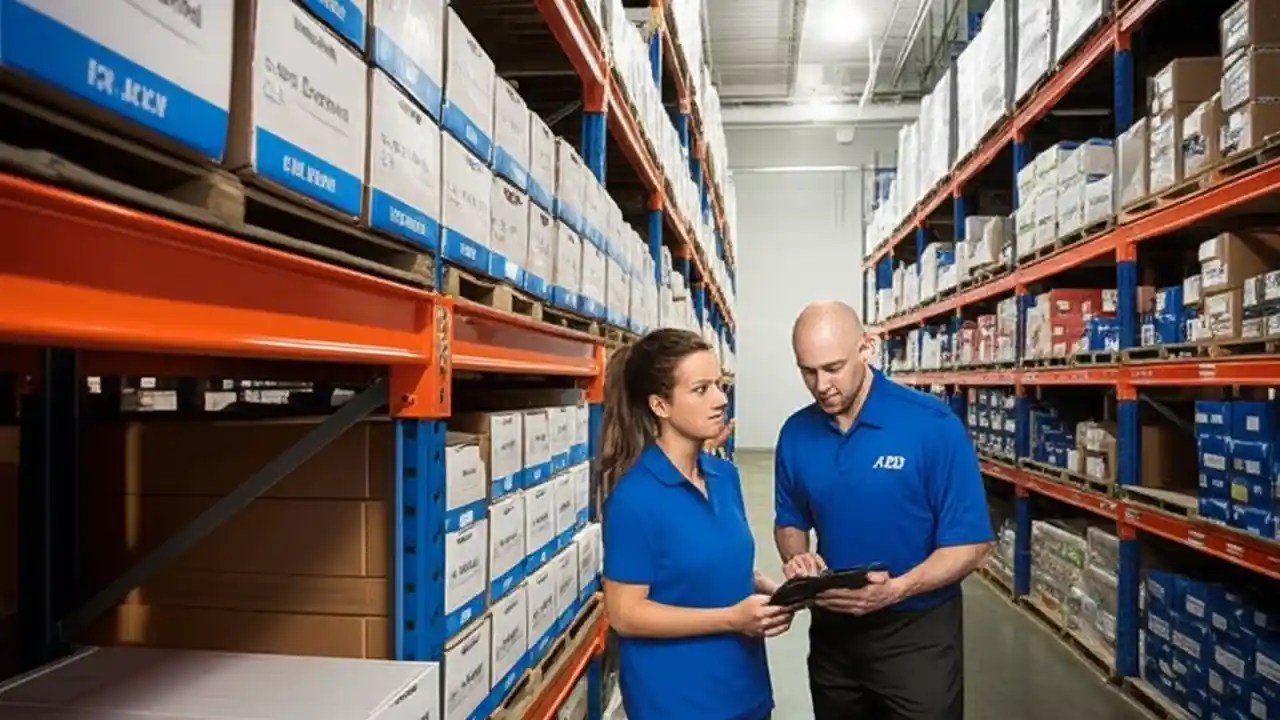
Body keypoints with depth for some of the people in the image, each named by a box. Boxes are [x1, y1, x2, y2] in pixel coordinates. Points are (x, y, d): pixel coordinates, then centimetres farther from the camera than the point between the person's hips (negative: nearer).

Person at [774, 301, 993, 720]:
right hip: (832, 628, 4)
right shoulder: (795, 434, -3)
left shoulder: (933, 425, -16)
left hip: (917, 632, -4)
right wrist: (796, 559, -11)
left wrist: (896, 590, -28)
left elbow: (969, 542, -14)